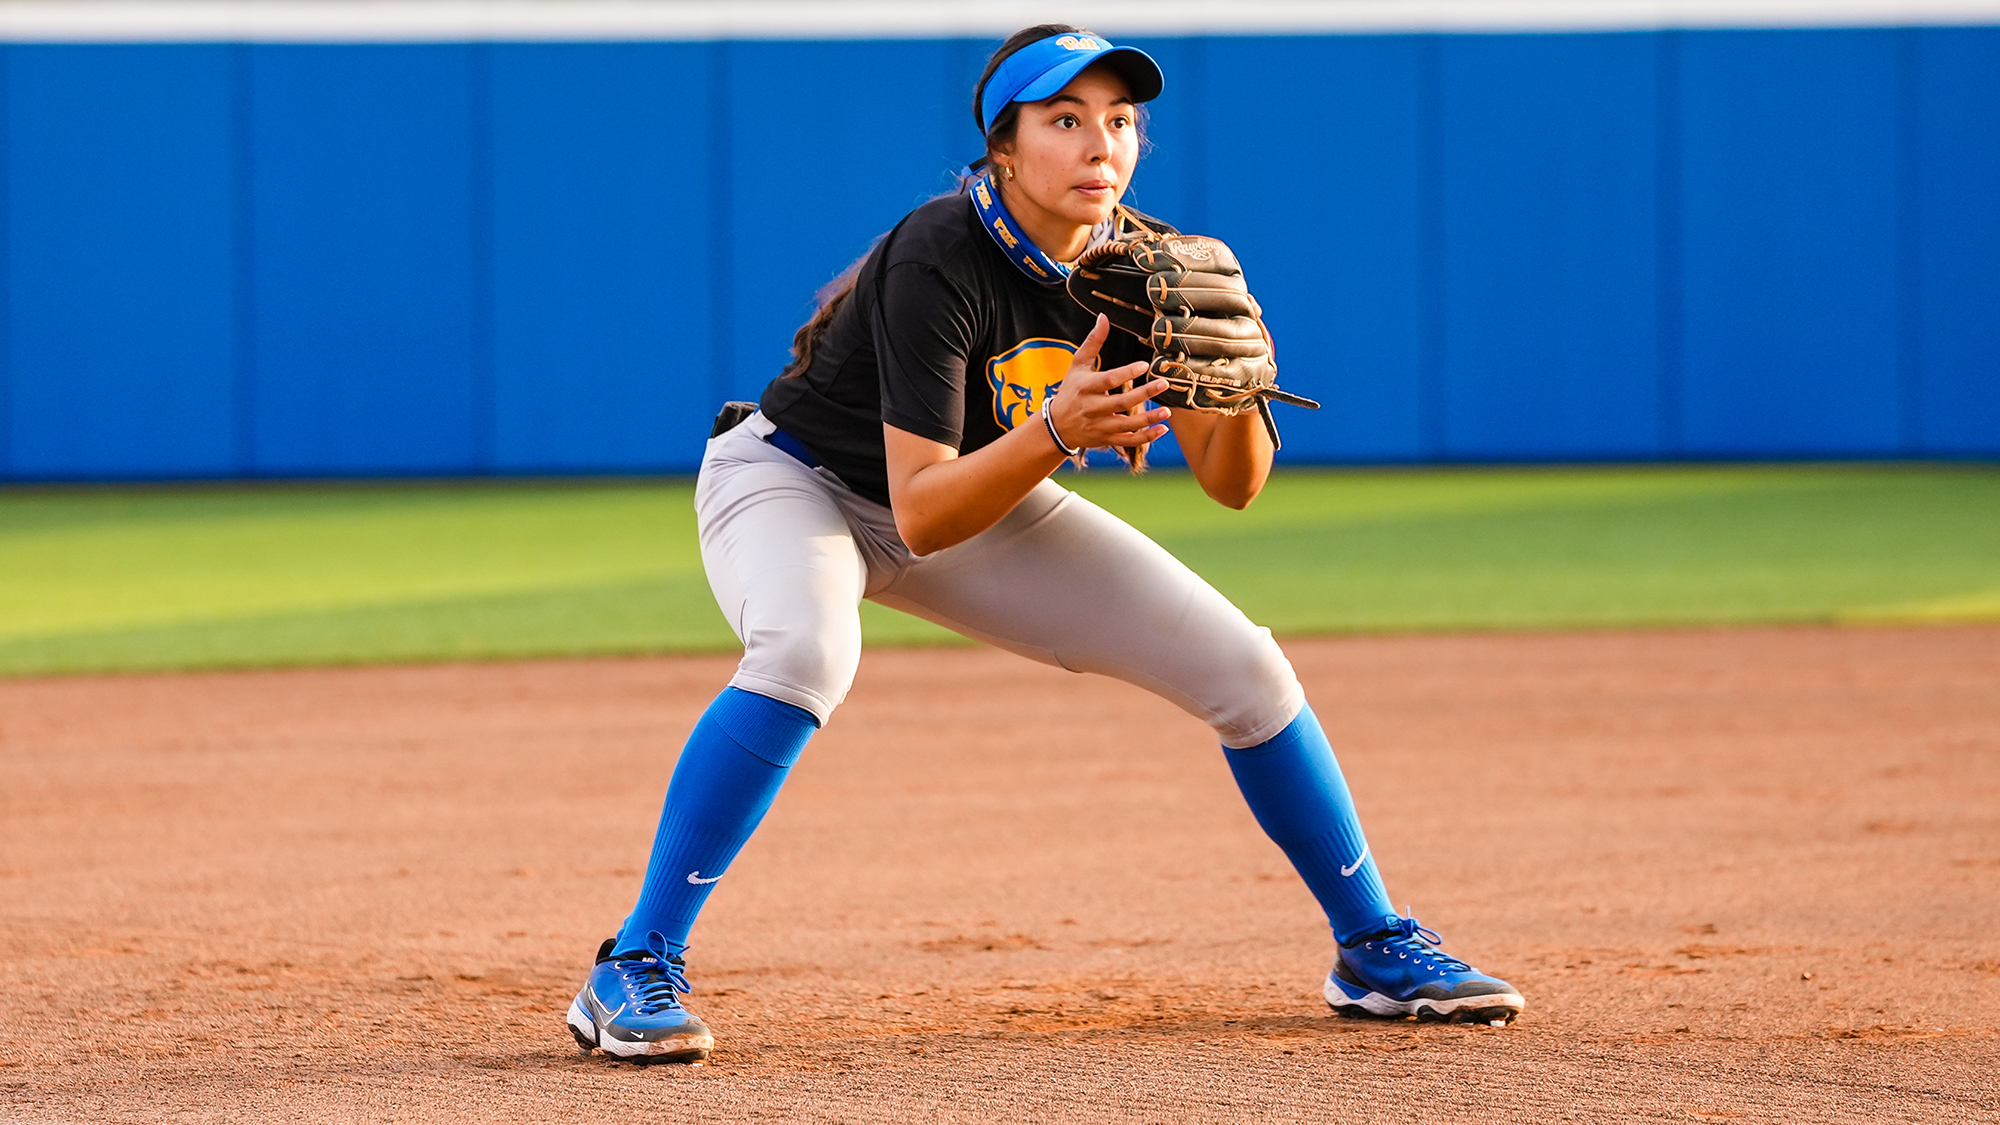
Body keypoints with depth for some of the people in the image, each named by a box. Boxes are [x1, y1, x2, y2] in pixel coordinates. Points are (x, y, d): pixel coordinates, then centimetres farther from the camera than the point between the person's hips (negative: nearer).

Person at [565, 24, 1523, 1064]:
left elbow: (1230, 484, -12)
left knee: (1244, 668, -2)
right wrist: (1056, 431, -50)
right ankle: (634, 973, -31)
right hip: (796, 477, -6)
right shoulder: (938, 263, -32)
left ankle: (1374, 950, 17)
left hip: (983, 501, 6)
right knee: (805, 654, -40)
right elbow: (921, 516, -36)